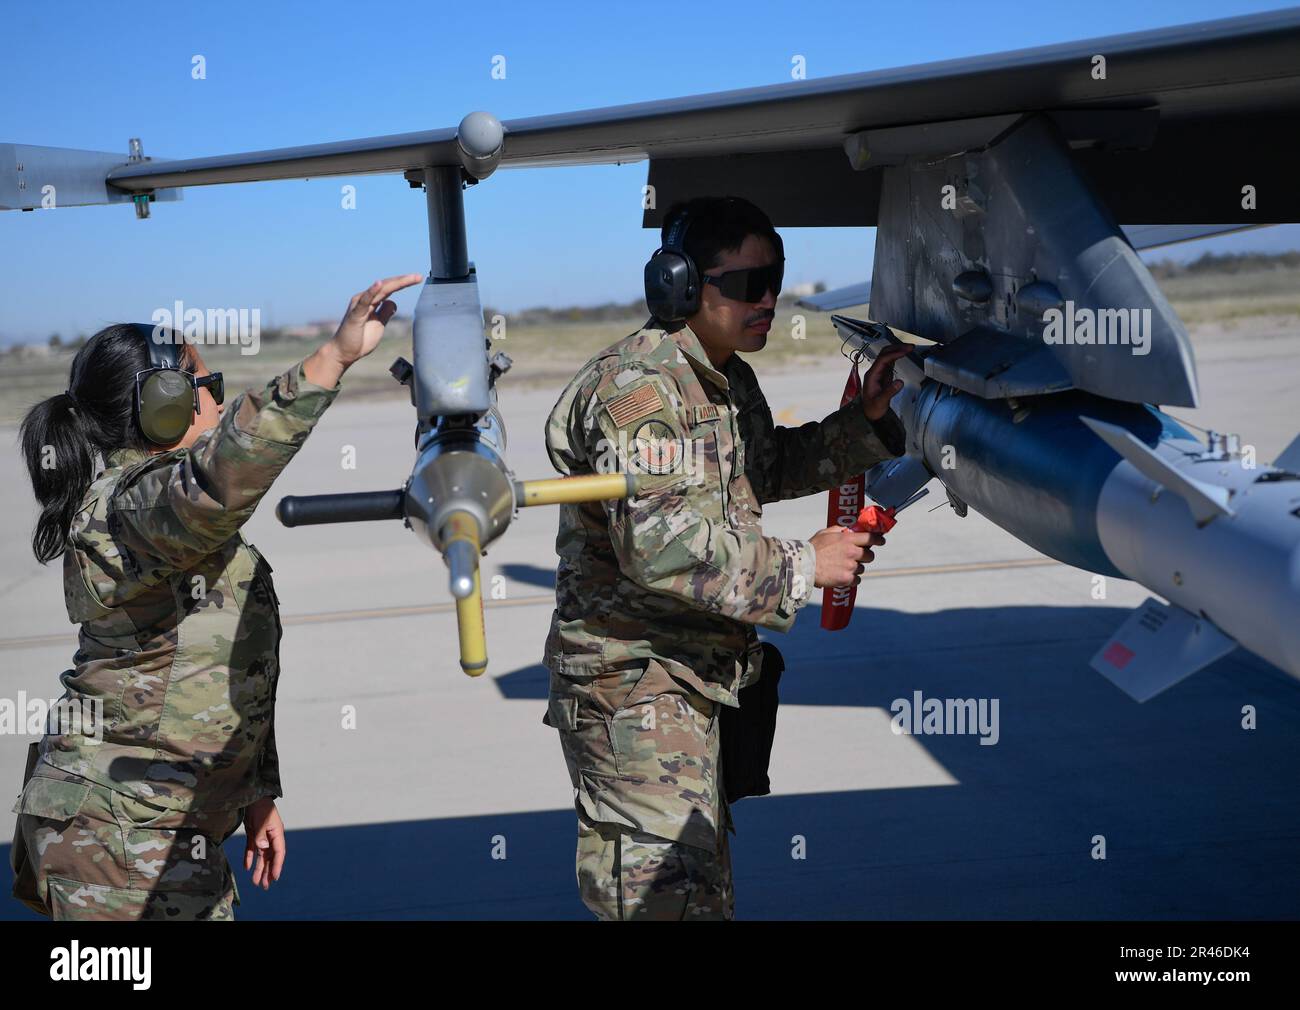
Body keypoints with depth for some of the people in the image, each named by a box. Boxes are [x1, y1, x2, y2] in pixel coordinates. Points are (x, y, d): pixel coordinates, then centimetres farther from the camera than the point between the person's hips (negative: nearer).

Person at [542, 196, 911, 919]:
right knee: (668, 897, -9)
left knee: (709, 890, 20)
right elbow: (661, 545, -30)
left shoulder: (730, 382, 13)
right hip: (635, 684, -10)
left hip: (699, 682, 10)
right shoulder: (639, 387, -21)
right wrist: (802, 566, -21)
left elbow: (768, 468, 29)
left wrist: (865, 419, 13)